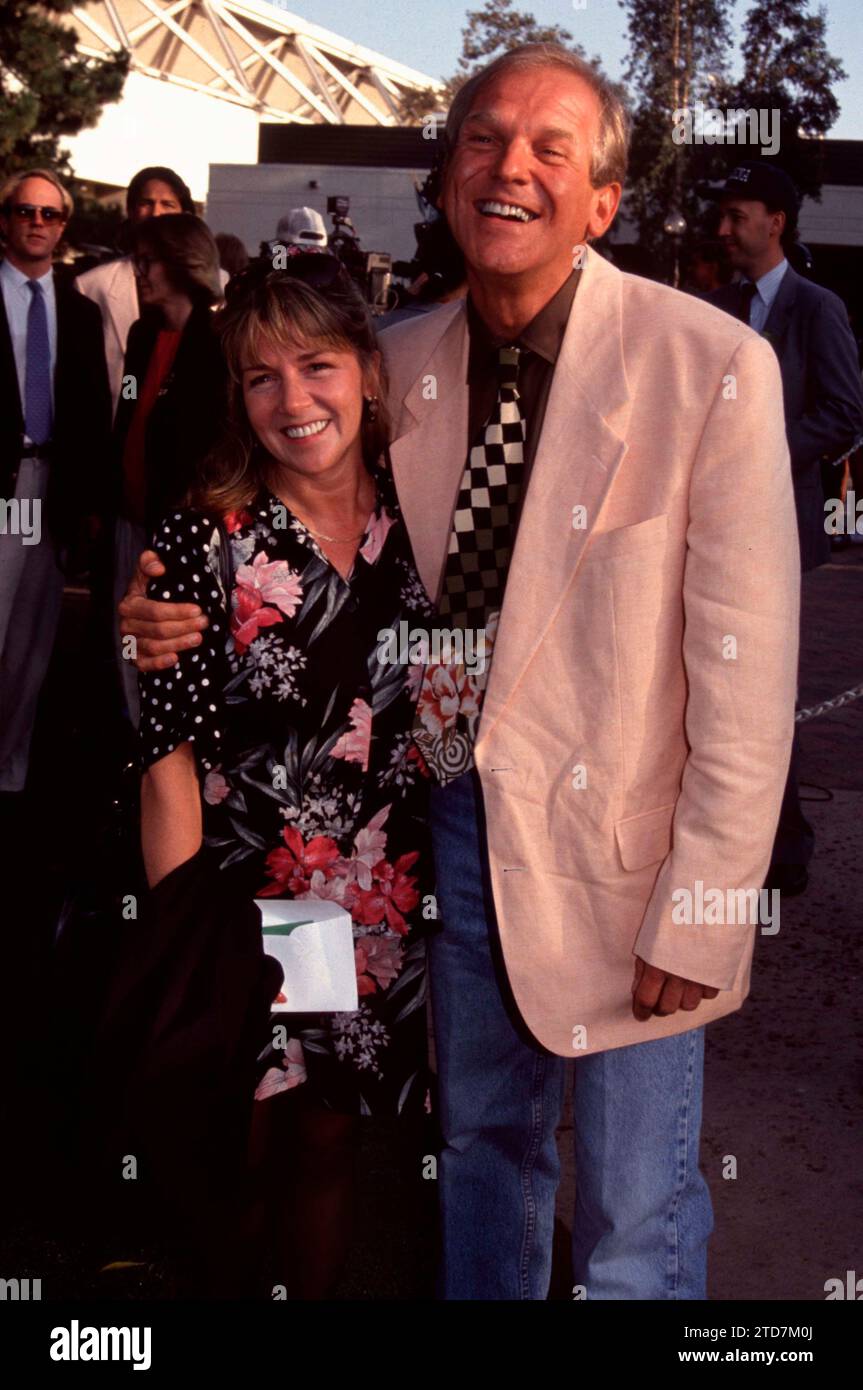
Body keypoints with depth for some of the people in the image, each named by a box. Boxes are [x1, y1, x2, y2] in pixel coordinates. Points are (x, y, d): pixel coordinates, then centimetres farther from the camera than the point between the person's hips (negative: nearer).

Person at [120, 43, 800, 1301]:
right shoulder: (403, 363, -1)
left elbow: (747, 670, -14)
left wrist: (700, 915, -13)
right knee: (479, 1148, 23)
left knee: (634, 1220, 12)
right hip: (457, 814, 4)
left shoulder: (711, 365, -16)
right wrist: (192, 620, -8)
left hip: (617, 845, -4)